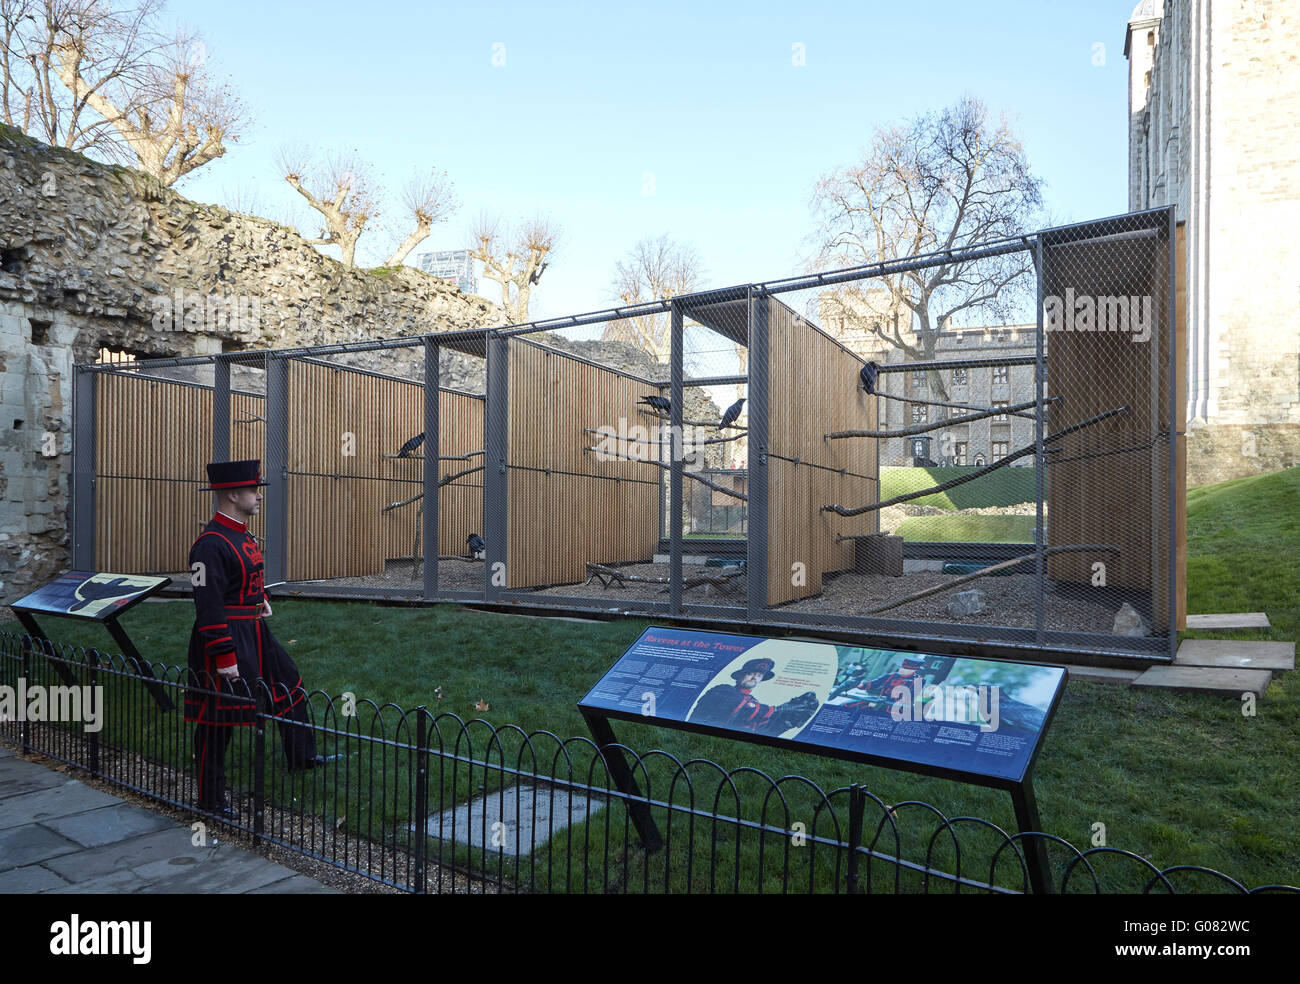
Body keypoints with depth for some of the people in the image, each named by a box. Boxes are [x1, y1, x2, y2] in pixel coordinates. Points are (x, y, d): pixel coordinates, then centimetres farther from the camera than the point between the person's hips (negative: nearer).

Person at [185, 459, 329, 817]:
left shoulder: (241, 534, 10)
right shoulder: (211, 544, -21)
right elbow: (208, 607, -23)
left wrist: (261, 599, 11)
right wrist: (224, 657, -22)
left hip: (255, 635, 11)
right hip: (225, 640, -10)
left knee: (290, 684, 20)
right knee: (217, 722, 2)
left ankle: (302, 756, 38)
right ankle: (211, 798, 18)